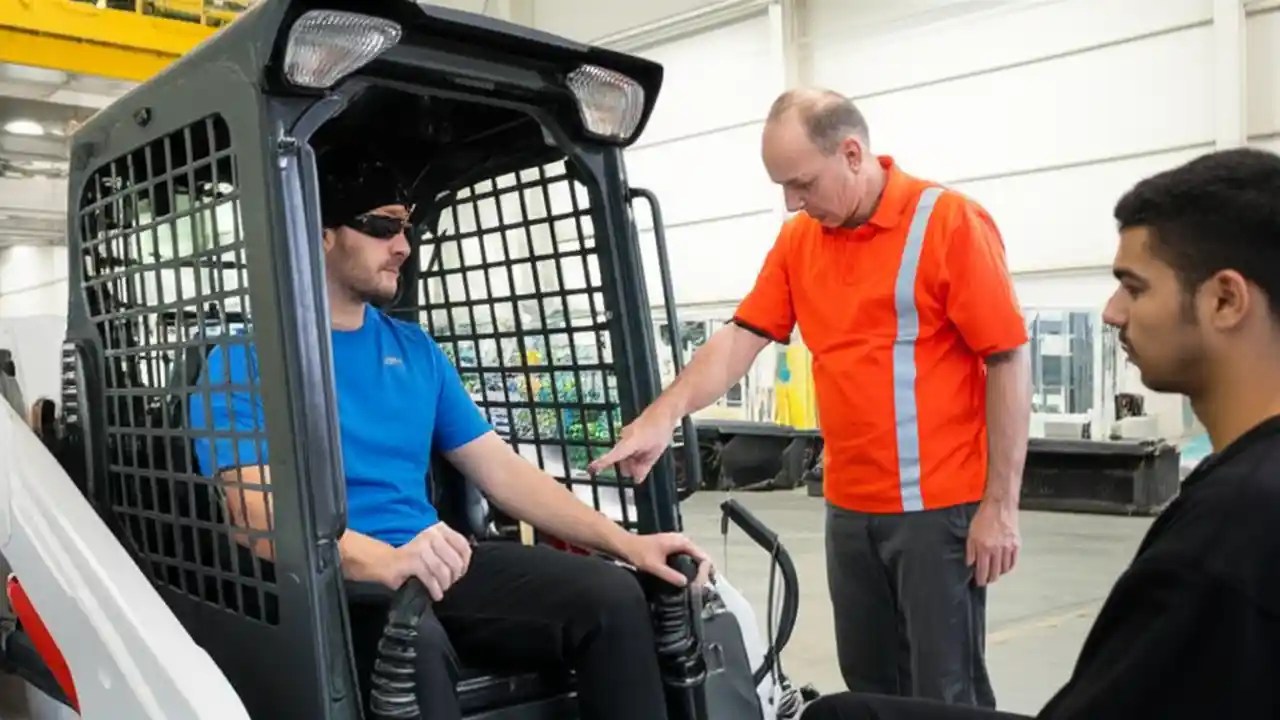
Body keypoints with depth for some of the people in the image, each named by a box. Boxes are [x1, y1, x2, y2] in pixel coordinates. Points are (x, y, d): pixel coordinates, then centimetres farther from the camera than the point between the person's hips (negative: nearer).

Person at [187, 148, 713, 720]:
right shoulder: (248, 355, -3)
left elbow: (501, 470, 12)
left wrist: (626, 542, 2)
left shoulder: (415, 347, 15)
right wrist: (382, 560, -36)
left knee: (610, 594, -16)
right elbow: (259, 510, -16)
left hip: (434, 564, 6)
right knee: (414, 638, -40)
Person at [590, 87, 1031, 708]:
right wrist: (663, 415, -12)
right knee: (868, 685, 18)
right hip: (849, 508, 6)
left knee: (945, 691, 7)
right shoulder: (798, 239, 6)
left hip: (941, 507, -5)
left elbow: (1009, 362, -11)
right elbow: (741, 338, 3)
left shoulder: (950, 221, -11)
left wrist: (1000, 504, -13)